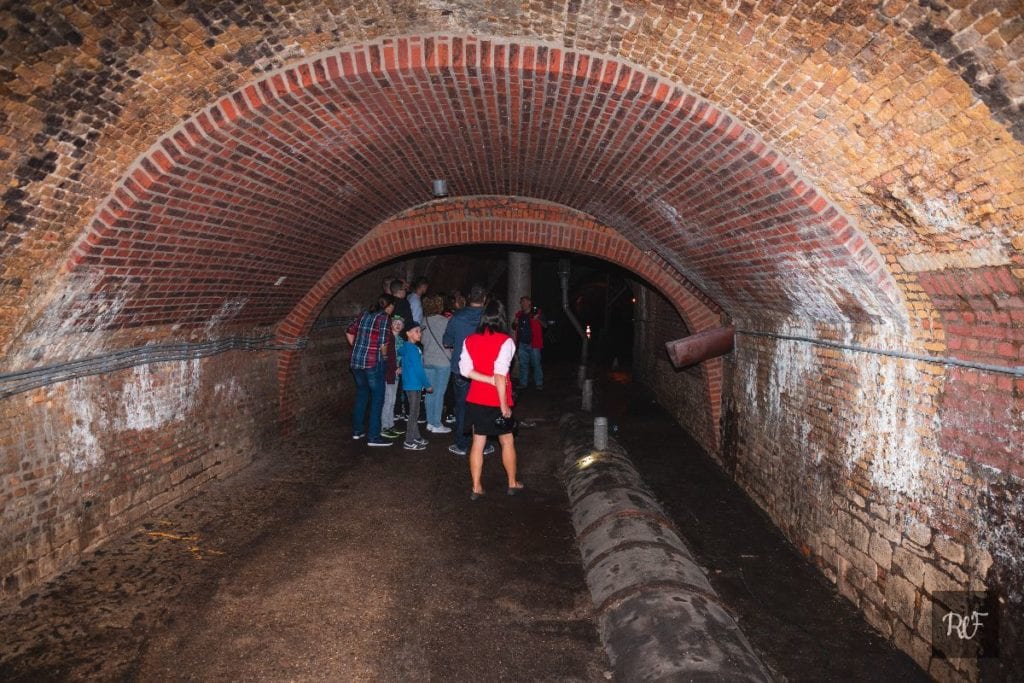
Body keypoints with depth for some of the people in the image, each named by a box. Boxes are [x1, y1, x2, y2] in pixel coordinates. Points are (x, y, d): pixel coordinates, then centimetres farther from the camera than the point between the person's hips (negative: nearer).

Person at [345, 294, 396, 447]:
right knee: (377, 399, 3)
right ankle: (373, 437, 4)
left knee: (361, 395, 21)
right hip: (373, 362, -7)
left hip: (356, 361, 7)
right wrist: (384, 356, 4)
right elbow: (383, 344, -15)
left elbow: (349, 333, 15)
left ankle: (357, 430, 30)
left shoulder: (364, 314, 10)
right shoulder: (383, 317, -10)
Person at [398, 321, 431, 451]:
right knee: (414, 414, -3)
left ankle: (416, 437, 26)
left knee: (415, 412, 17)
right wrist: (427, 385, -12)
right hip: (413, 385, -9)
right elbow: (418, 369, -20)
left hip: (413, 385, 9)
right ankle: (409, 442, 3)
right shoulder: (413, 349, -18)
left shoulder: (406, 347, 10)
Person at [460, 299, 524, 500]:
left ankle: (476, 488, 15)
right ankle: (513, 484, 27)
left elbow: (465, 369, -8)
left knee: (478, 442, 11)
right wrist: (504, 404, -17)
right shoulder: (505, 341, -15)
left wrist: (490, 380, -11)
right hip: (496, 401, -4)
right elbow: (500, 375, -21)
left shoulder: (470, 340, 0)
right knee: (507, 441, 14)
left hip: (475, 400, 4)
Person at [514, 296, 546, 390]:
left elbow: (544, 325, -7)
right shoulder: (519, 314, 12)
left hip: (533, 343, -5)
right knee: (523, 364, 10)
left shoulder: (536, 313, -3)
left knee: (536, 364, -2)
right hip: (522, 343, 5)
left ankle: (539, 383, 6)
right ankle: (523, 383, 18)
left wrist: (538, 320, -24)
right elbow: (516, 328, 25)